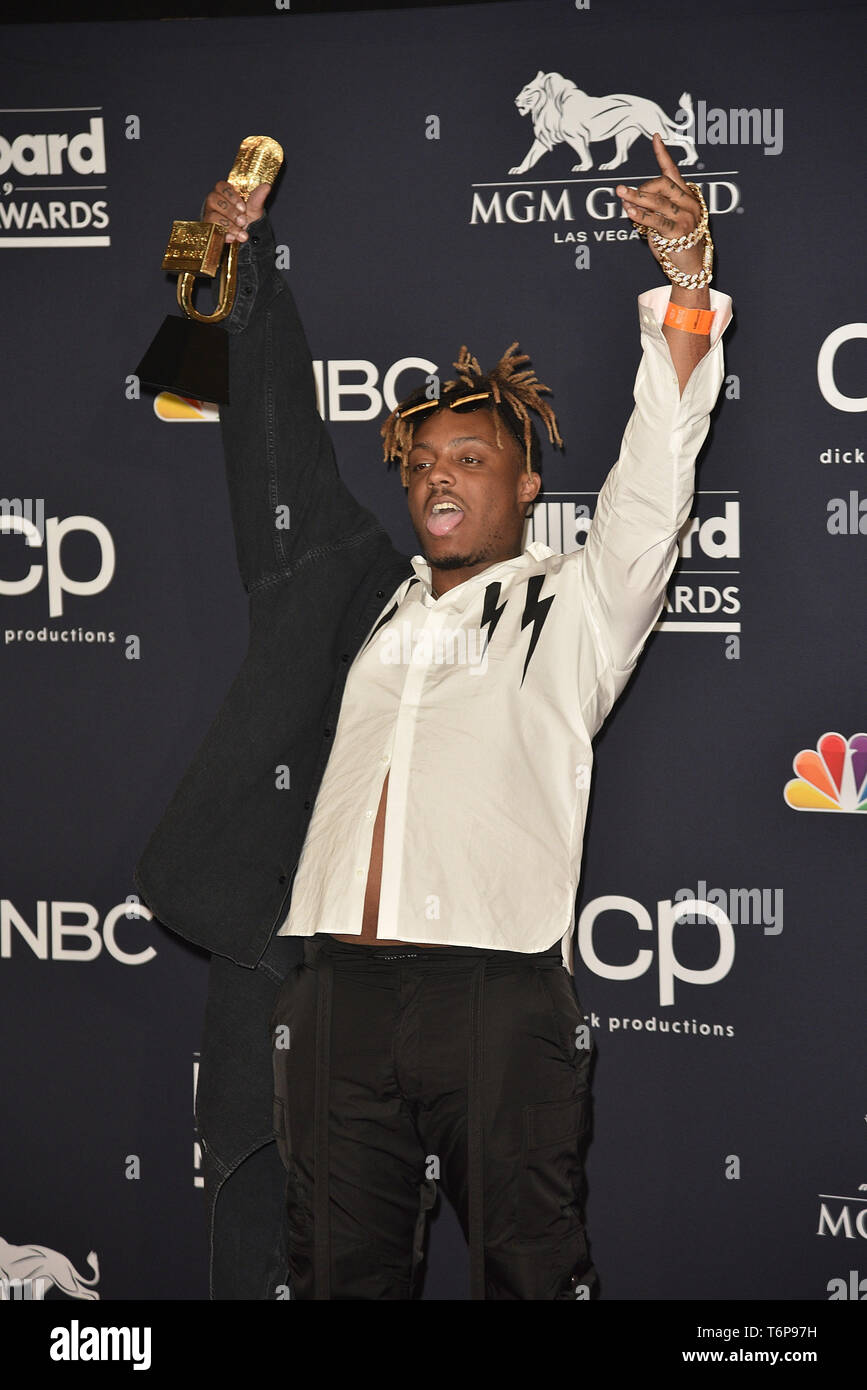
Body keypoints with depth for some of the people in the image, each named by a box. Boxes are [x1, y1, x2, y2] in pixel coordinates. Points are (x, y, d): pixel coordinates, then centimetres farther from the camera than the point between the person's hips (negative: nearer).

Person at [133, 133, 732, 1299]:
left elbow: (655, 483, -2)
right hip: (335, 993, 4)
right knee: (334, 1272, 6)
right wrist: (251, 254, 32)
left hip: (499, 996, -4)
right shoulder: (364, 594, 22)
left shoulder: (574, 610, 11)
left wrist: (688, 290, -14)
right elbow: (282, 449, 30)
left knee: (530, 1271, -3)